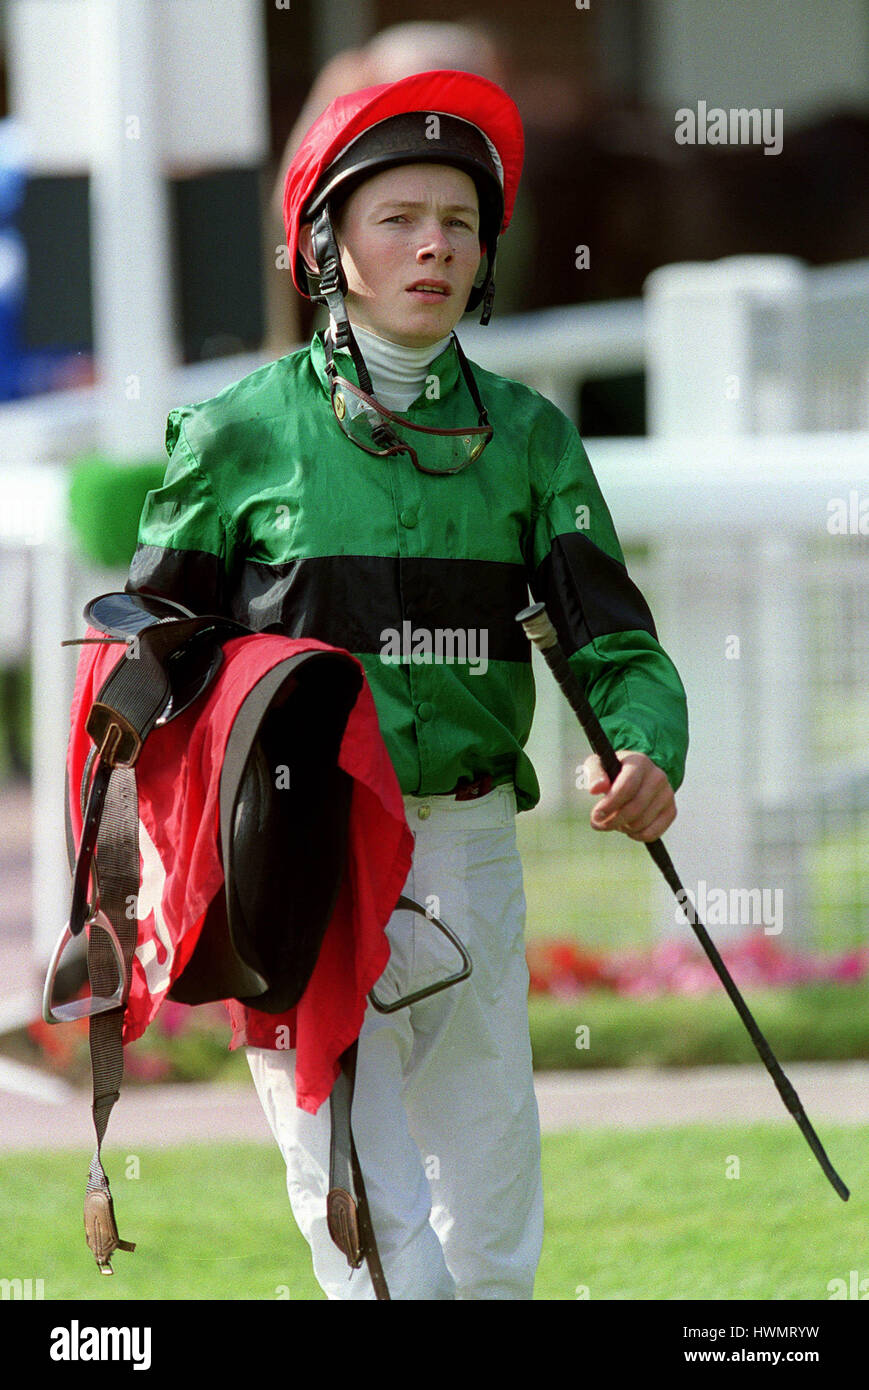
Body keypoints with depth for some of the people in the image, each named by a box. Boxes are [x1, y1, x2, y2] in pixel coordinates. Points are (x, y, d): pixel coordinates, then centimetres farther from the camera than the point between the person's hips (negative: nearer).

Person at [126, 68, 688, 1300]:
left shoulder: (525, 436, 7)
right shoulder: (242, 435, 0)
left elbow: (615, 642, 3)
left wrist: (648, 757, -19)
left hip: (469, 856, 3)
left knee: (493, 1243, 6)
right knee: (380, 1242, -12)